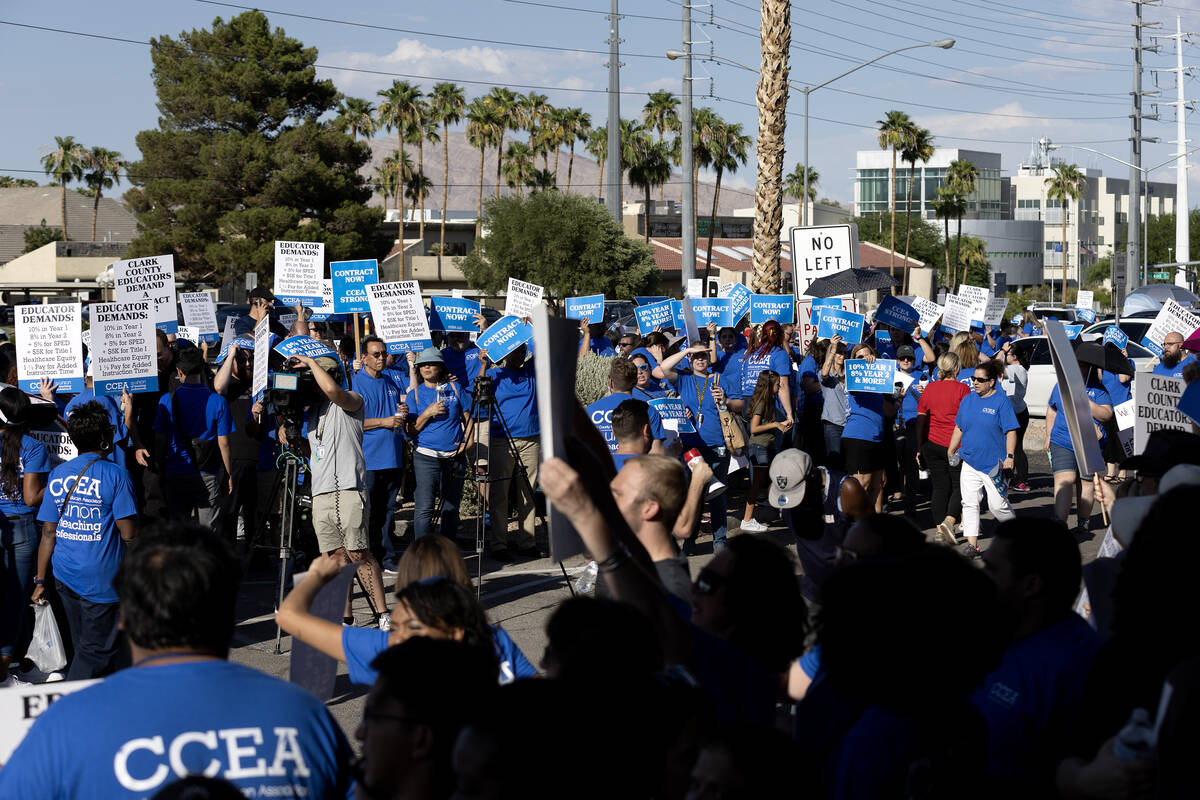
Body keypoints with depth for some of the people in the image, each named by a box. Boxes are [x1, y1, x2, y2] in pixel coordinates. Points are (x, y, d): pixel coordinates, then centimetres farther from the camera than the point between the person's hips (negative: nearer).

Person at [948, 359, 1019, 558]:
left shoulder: (1001, 401, -6)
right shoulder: (968, 400, 10)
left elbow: (1011, 431, -7)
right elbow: (959, 429, 18)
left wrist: (1010, 456, -15)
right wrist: (950, 453, 17)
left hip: (994, 464, -5)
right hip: (969, 462, 5)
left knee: (998, 505, 0)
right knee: (969, 504, -2)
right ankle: (972, 545, 0)